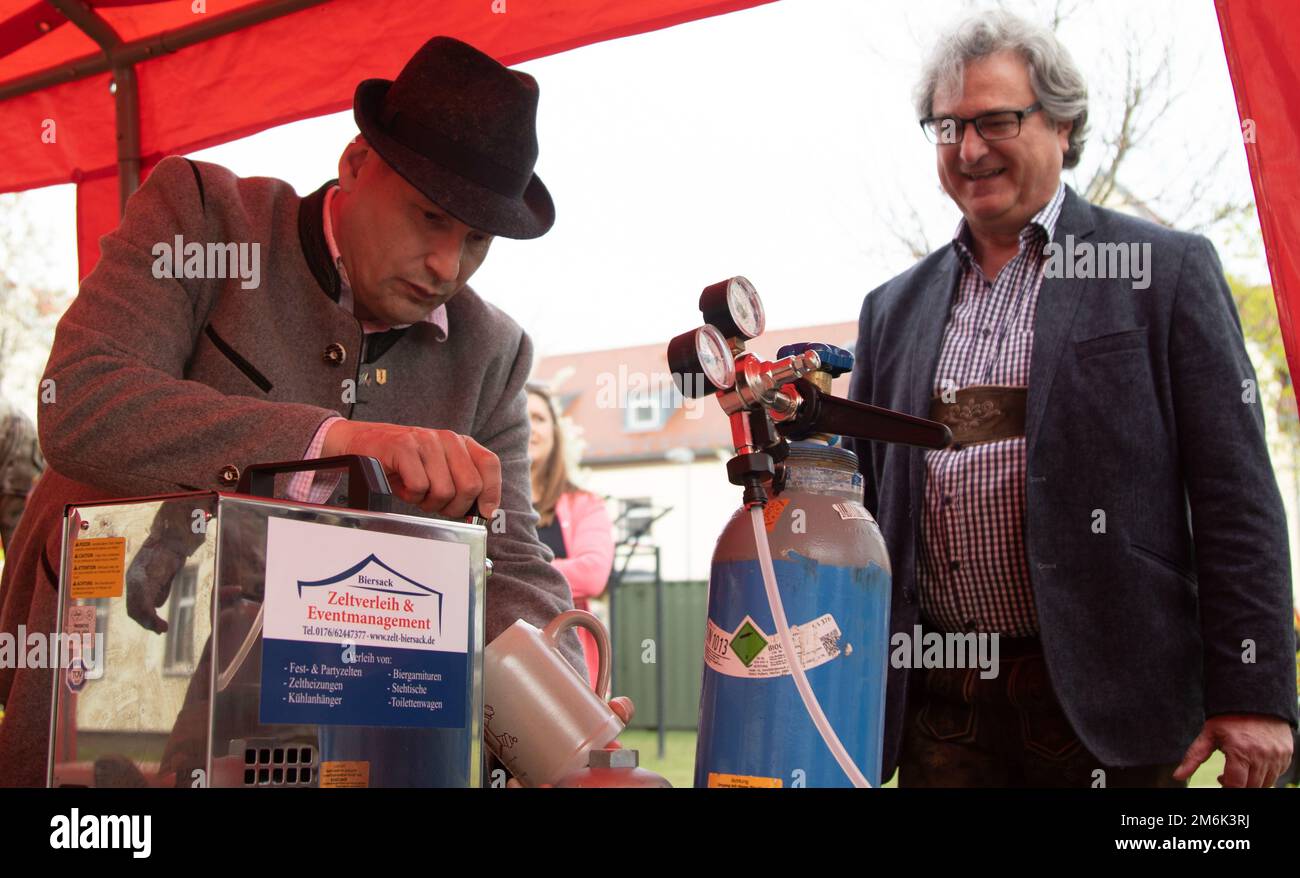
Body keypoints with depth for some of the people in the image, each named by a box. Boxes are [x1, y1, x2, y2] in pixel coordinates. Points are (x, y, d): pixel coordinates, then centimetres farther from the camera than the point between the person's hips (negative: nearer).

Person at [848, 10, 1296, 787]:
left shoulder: (1167, 269, 1)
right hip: (937, 703, 4)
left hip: (1106, 701, -3)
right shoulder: (895, 309, 13)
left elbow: (1235, 498, -5)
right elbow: (867, 503, 15)